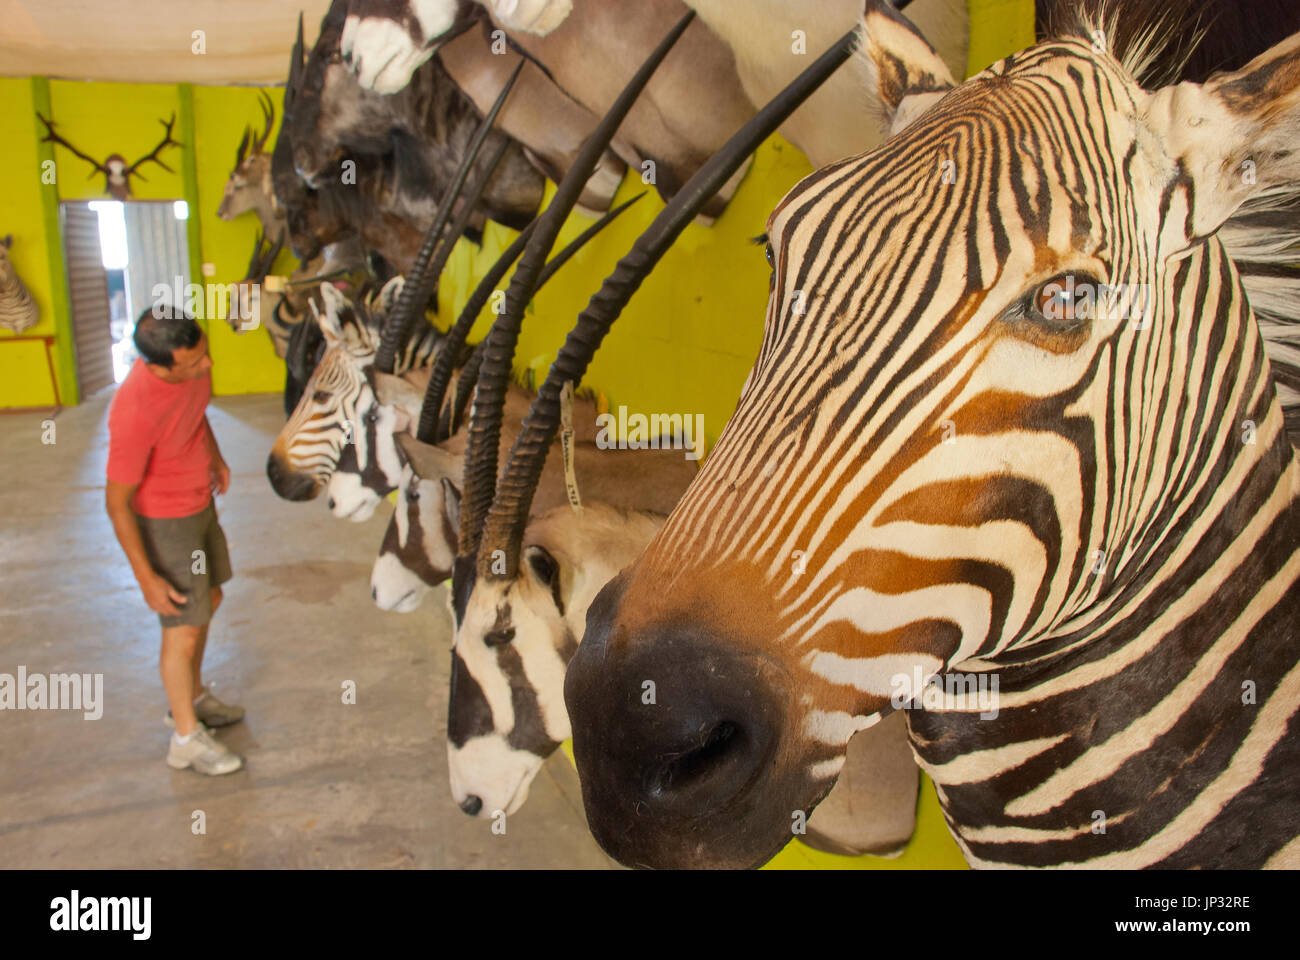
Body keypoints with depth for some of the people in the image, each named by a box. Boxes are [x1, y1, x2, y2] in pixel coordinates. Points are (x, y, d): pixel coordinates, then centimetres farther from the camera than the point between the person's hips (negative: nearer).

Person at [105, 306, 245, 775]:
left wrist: (215, 454, 15)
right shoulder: (135, 413, -36)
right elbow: (117, 502, -24)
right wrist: (147, 578, -19)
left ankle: (192, 698, 44)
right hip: (165, 522, -8)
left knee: (208, 601, 22)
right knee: (184, 630, 3)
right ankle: (187, 737, 23)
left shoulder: (191, 358, -15)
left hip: (200, 503, 8)